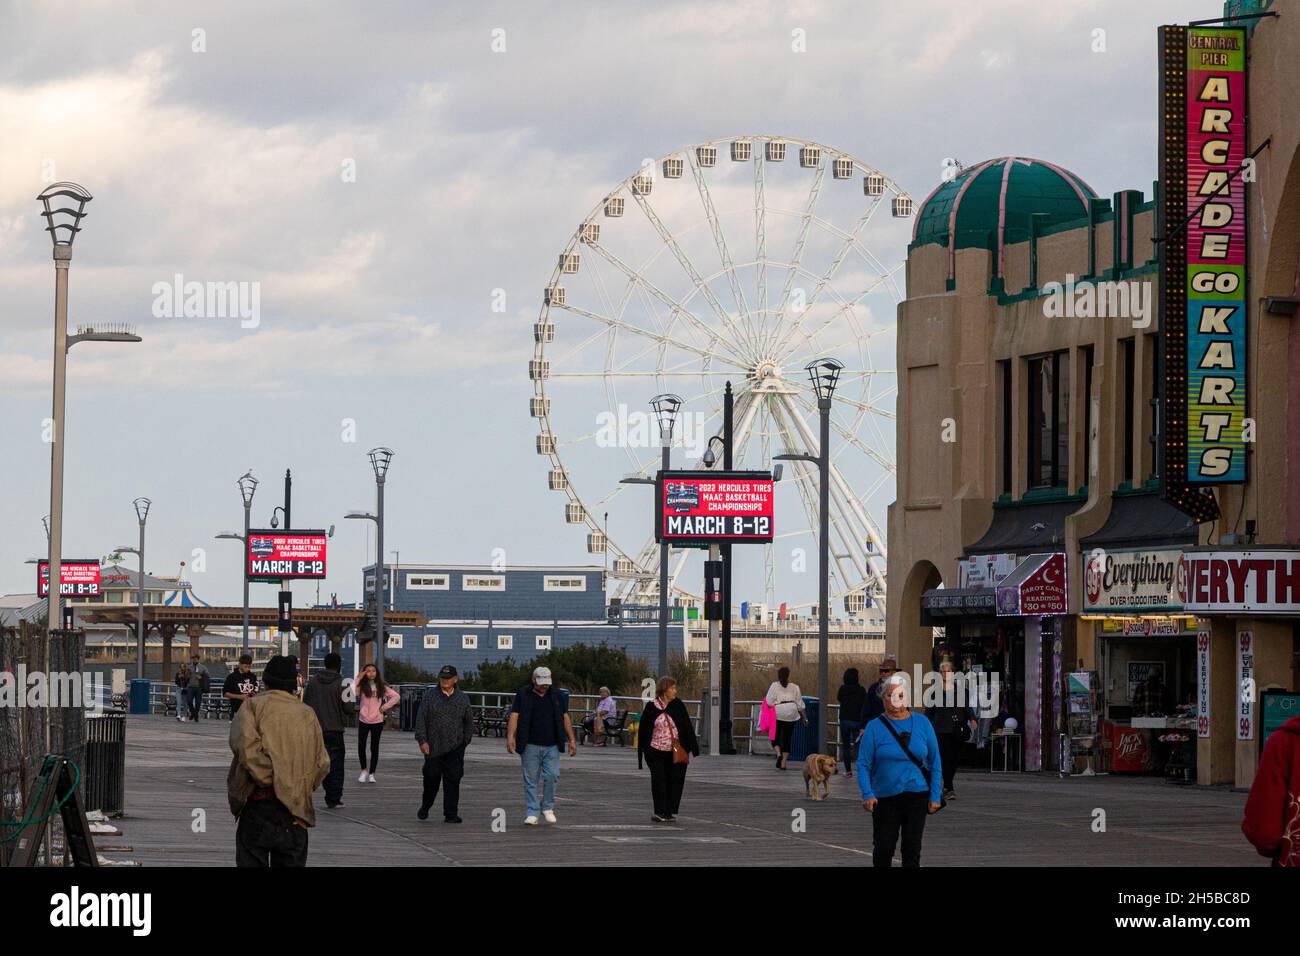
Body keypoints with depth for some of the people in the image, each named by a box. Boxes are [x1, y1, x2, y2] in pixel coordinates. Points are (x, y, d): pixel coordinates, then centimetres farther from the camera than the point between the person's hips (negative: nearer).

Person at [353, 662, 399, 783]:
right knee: (361, 746, -4)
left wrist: (385, 707, -3)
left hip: (377, 721, 1)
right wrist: (359, 678, -16)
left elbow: (396, 696, 5)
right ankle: (364, 771, 16)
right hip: (363, 720, -1)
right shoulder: (362, 686, -2)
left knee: (374, 747, 7)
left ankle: (371, 773, 15)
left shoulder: (381, 687, 2)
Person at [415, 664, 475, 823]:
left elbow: (469, 721, 17)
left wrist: (466, 740, 7)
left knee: (453, 780, -6)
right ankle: (425, 807, 31)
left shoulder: (462, 698, 9)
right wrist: (422, 740, -10)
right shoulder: (429, 696, 2)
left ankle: (450, 814, -4)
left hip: (455, 748, 1)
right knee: (432, 779, 6)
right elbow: (420, 719, -1)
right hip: (433, 747, -1)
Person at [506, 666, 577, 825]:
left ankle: (547, 807, 12)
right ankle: (531, 813, 4)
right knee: (530, 780, 0)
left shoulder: (556, 696, 11)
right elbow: (514, 716, -8)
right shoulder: (523, 695, 1)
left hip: (551, 746, 2)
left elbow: (565, 718, 14)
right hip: (530, 746, -2)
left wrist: (572, 740, 8)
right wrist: (510, 737, -22)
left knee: (552, 776, -8)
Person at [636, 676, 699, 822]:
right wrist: (641, 752, 1)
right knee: (659, 780, -6)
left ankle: (669, 813, 10)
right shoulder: (651, 708, -2)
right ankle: (660, 812, -4)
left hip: (676, 753, 2)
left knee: (675, 782, 2)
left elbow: (688, 727, 4)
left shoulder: (678, 706, 2)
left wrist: (694, 747, 1)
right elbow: (642, 730, 2)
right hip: (657, 752, -2)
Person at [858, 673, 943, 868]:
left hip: (917, 795, 1)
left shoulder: (922, 724, 3)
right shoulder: (874, 727, -2)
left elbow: (935, 762, 6)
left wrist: (935, 796, 0)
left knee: (912, 848, 1)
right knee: (883, 848, 3)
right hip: (885, 798, -1)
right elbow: (863, 764, -4)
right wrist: (867, 794, -18)